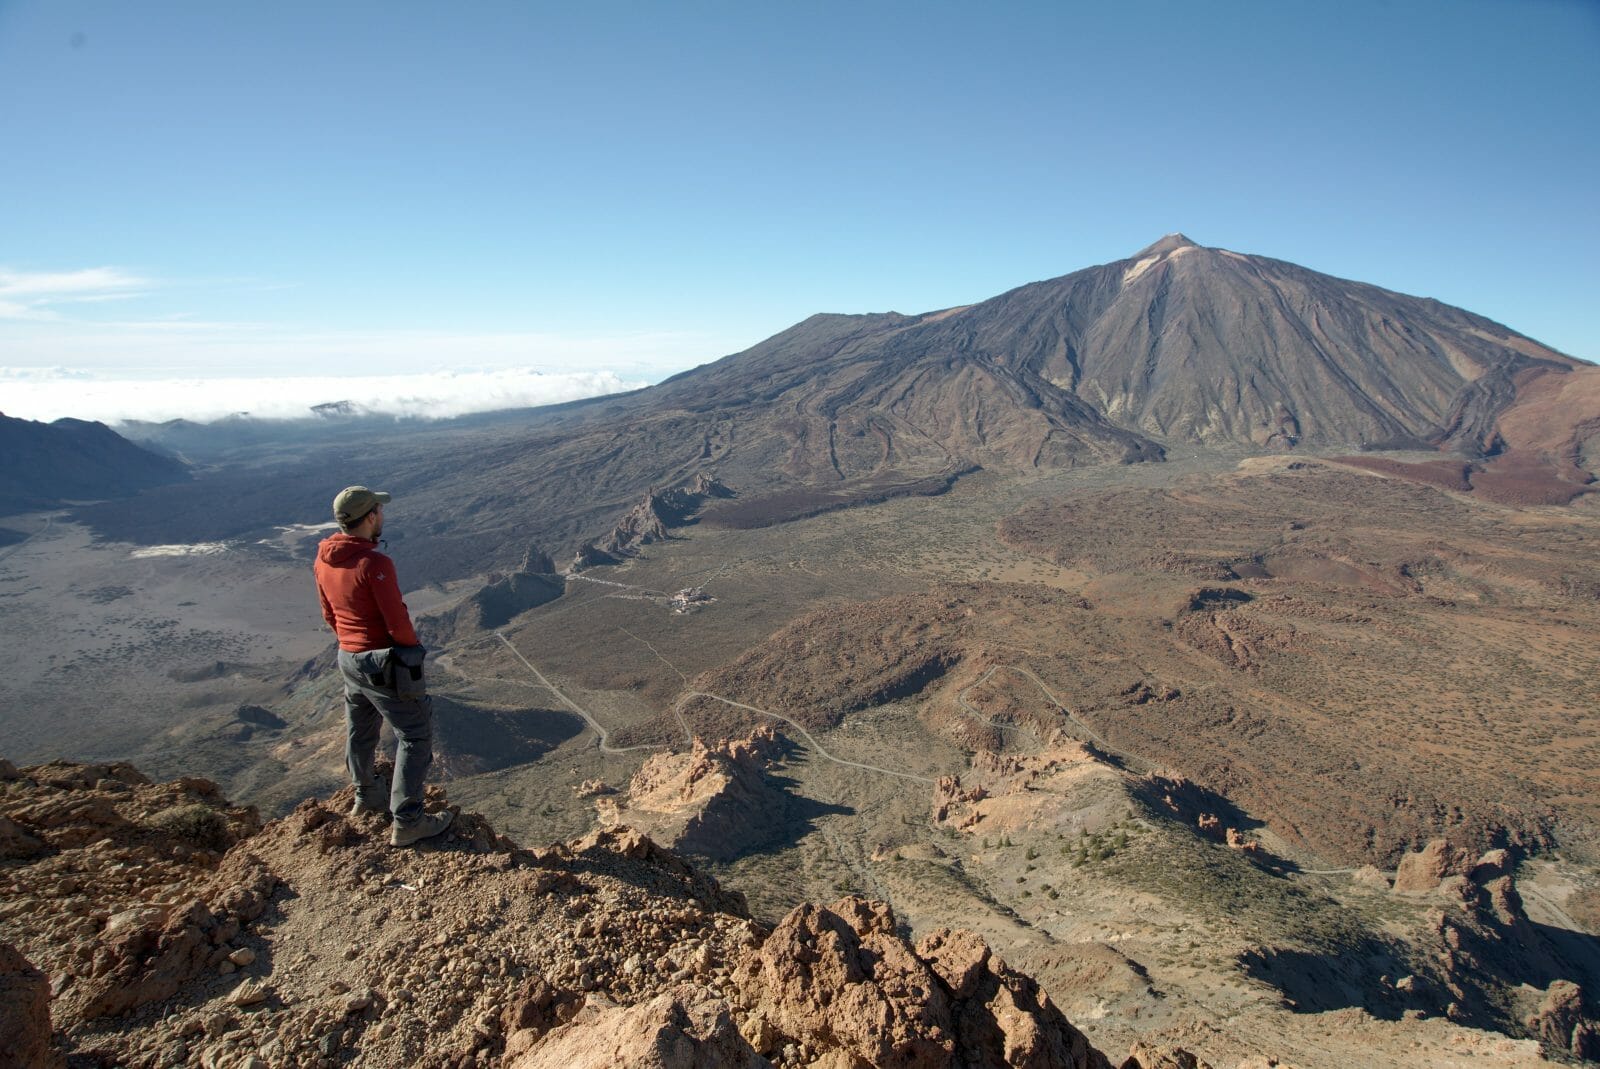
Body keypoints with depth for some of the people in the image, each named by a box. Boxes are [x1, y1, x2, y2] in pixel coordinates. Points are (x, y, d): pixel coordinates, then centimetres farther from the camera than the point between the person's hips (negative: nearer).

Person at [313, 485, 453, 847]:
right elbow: (398, 623, -23)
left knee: (360, 731, 26)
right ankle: (407, 822, 8)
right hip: (386, 665, -8)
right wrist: (412, 648, -4)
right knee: (415, 737, 4)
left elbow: (329, 614, 10)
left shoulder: (323, 561, -2)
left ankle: (365, 797, 47)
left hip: (349, 658, 8)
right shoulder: (375, 564, -27)